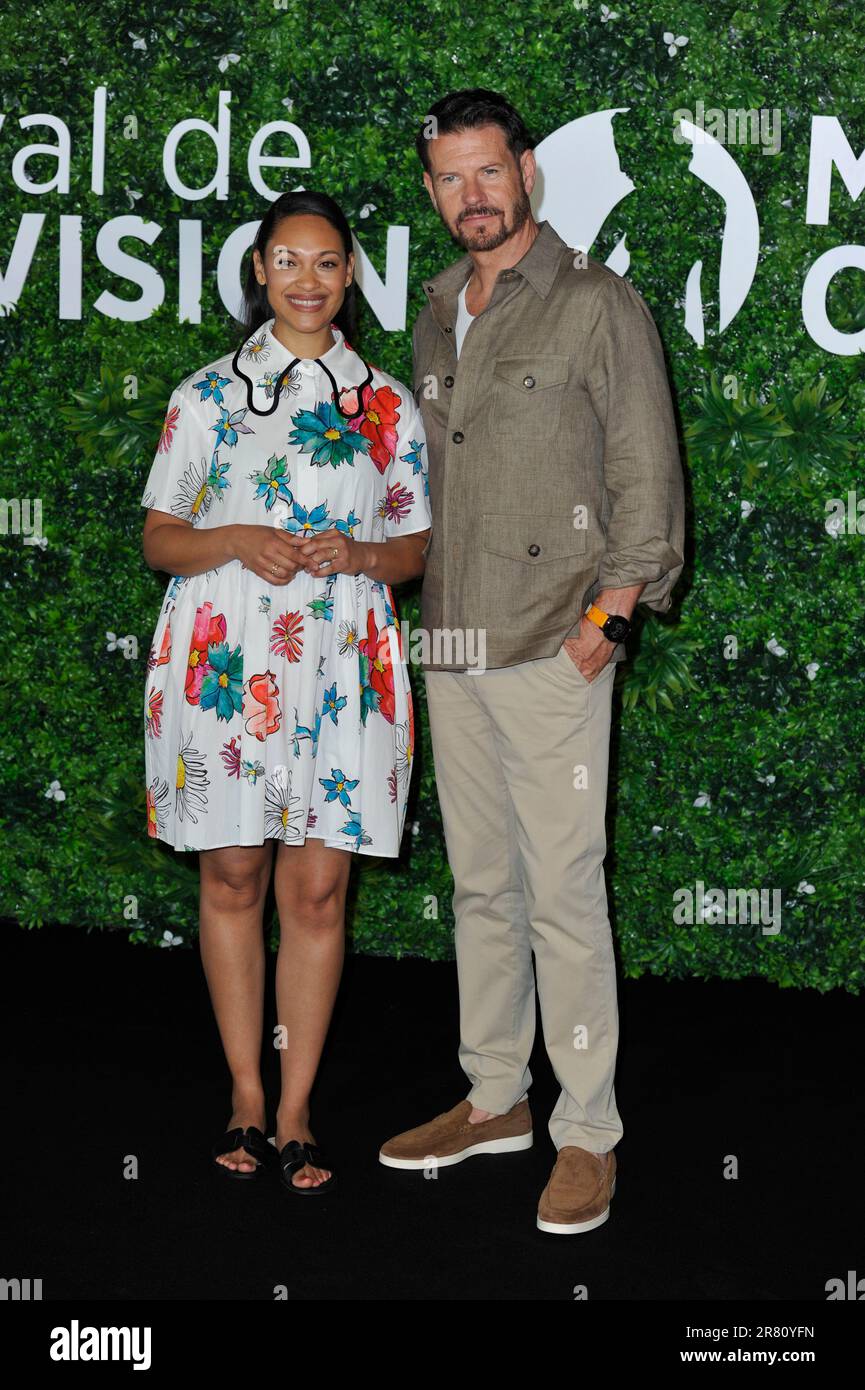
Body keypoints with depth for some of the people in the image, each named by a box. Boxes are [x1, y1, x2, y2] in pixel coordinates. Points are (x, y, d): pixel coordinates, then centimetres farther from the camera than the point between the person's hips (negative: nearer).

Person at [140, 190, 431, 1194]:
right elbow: (159, 539, 6)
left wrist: (360, 554, -9)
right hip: (224, 660, 0)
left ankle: (297, 1112, 11)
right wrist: (235, 542, -14)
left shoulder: (386, 403, 10)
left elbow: (414, 551, 12)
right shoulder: (206, 394, 6)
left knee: (317, 887, 1)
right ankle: (246, 1098, 20)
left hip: (342, 666, 1)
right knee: (233, 878, 6)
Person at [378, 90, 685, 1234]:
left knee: (562, 892, -6)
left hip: (553, 649, -6)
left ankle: (588, 1133, 4)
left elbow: (647, 476, -5)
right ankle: (496, 1098, 24)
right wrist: (421, 603, 14)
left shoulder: (597, 304, -3)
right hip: (451, 648, 6)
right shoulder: (437, 311, 17)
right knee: (481, 884, 12)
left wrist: (609, 616, -11)